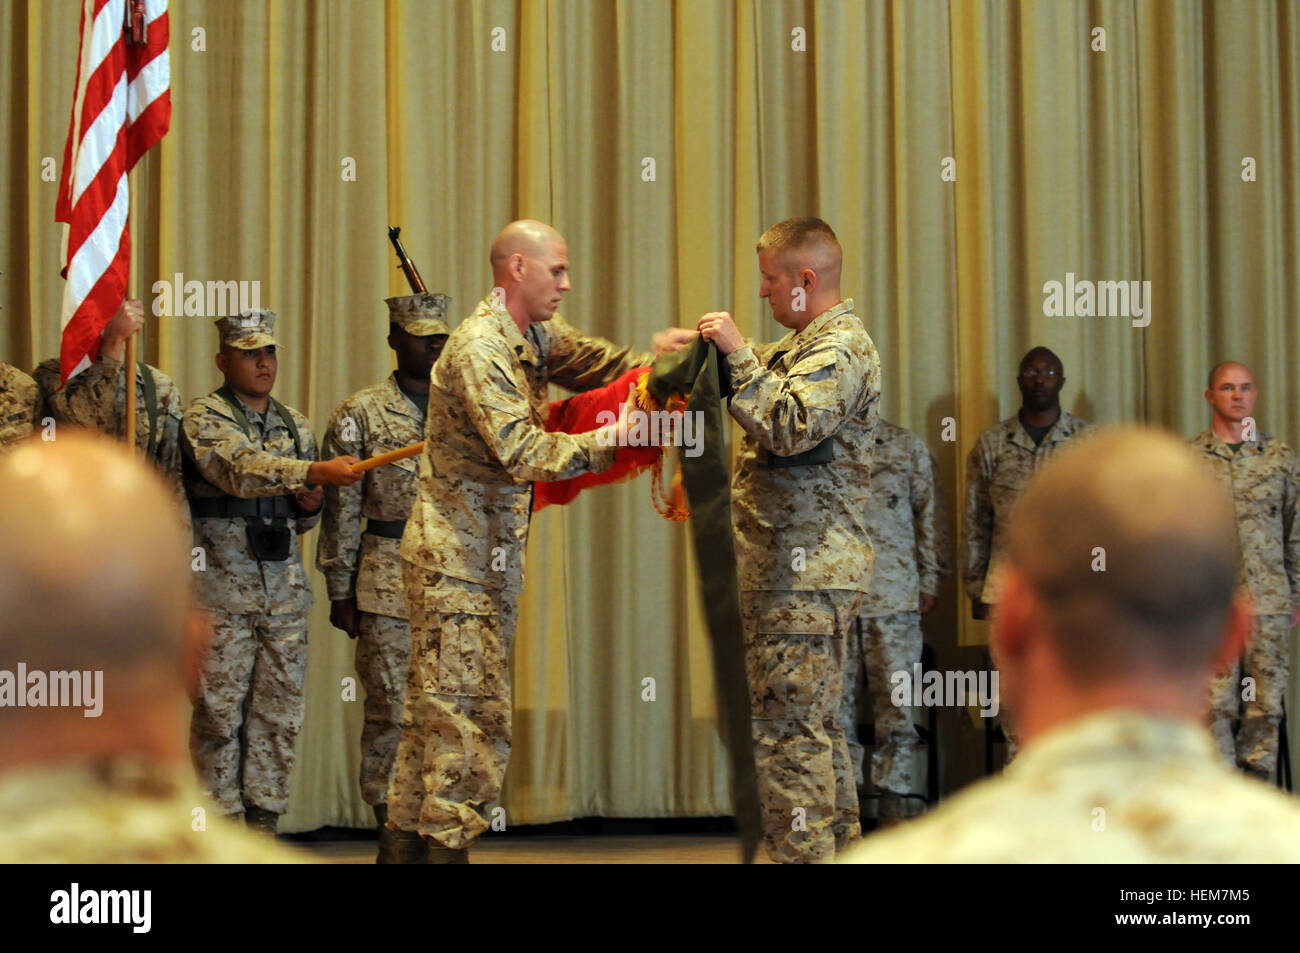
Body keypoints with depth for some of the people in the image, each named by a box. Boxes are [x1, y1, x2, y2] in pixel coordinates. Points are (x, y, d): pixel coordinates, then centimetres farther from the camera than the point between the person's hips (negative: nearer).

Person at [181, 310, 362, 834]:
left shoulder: (295, 425, 16)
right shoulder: (205, 417, -4)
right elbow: (241, 469, -25)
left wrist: (310, 506, -1)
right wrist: (318, 470, -36)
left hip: (284, 587, 6)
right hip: (222, 586, -5)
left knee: (281, 708, 6)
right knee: (220, 709, -2)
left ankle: (264, 817, 15)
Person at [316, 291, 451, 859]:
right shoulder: (360, 415, 2)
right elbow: (340, 510, 1)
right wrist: (340, 591, -2)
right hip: (388, 583, -3)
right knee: (390, 711, -2)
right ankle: (393, 836, 7)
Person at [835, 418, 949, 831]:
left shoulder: (907, 446, 10)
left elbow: (929, 513, 10)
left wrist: (930, 580, 3)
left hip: (894, 595, 0)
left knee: (895, 702, -1)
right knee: (835, 703, 1)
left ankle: (893, 805, 5)